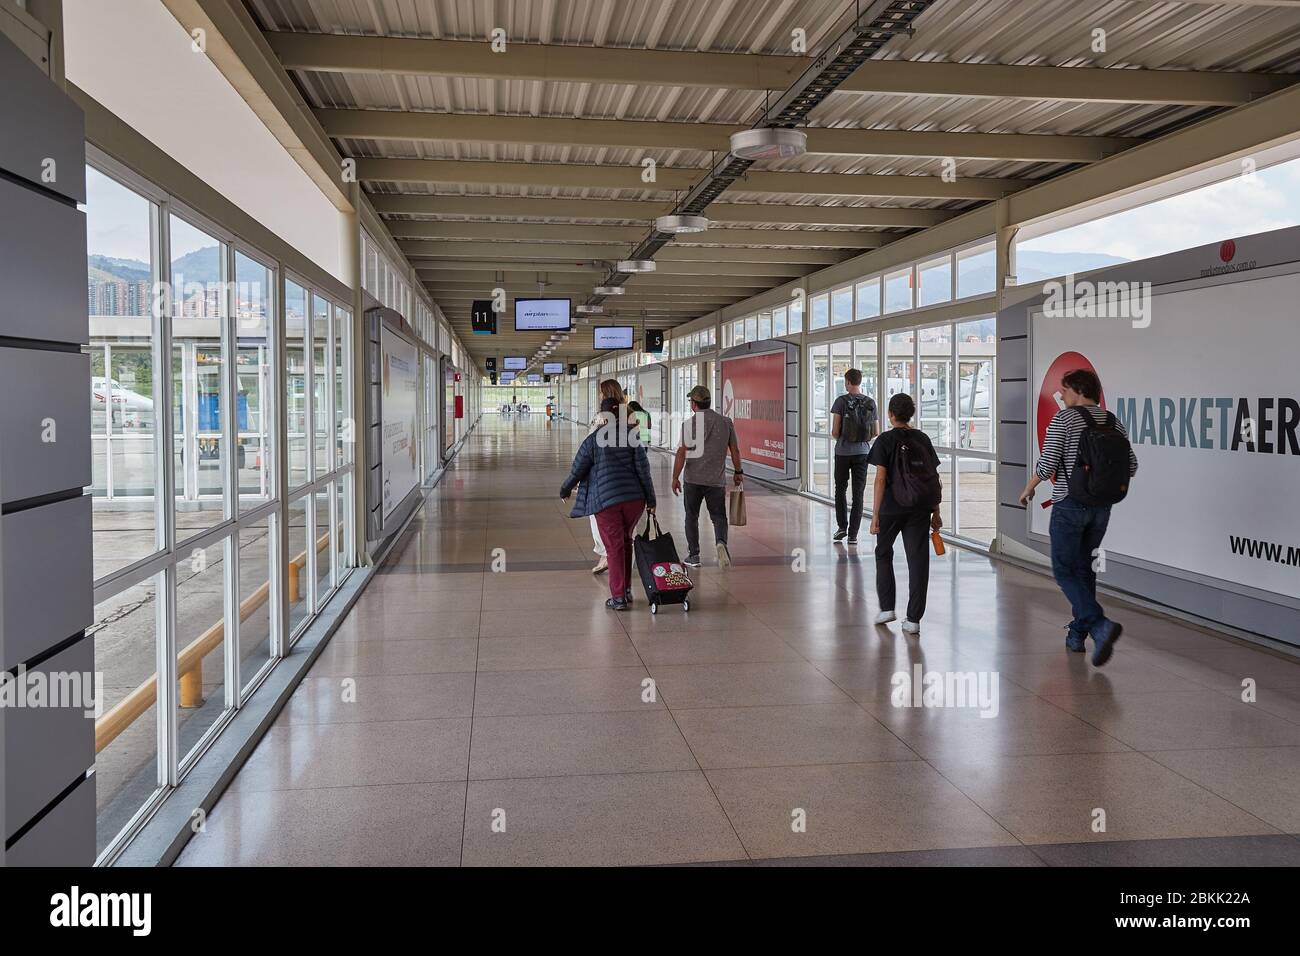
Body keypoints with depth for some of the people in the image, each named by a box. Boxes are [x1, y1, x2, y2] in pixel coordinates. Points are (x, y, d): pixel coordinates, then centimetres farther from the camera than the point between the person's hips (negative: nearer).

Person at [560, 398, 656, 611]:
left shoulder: (593, 439, 2)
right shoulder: (633, 437, 3)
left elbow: (577, 470, 5)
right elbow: (643, 470, 0)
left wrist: (565, 490, 23)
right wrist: (651, 500, 5)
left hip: (605, 500, -2)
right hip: (634, 497, 2)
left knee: (614, 548, 2)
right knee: (625, 542, 19)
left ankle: (618, 598, 1)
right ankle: (626, 589, 24)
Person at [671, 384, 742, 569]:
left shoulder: (689, 424, -7)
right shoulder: (726, 422, 2)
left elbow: (681, 453, -10)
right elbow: (735, 451, 6)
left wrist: (675, 478, -4)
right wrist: (738, 472, 18)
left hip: (693, 479, -1)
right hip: (717, 479, 2)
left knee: (692, 517, 13)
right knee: (718, 517, 8)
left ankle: (693, 555, 15)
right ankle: (721, 543, -20)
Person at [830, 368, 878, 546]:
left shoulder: (841, 401, -9)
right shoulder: (870, 403, 1)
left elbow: (835, 432, -11)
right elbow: (875, 432, 4)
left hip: (843, 451, -2)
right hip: (862, 452, 2)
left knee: (840, 489, 16)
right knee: (858, 493, 5)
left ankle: (842, 527, 14)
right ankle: (853, 535, 3)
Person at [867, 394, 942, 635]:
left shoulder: (886, 440, -6)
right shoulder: (923, 439, 7)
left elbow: (881, 479, -12)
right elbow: (935, 479, 6)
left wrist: (875, 515, -9)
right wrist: (936, 513, 13)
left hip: (891, 507, -3)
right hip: (920, 508, 3)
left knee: (883, 553, 18)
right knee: (918, 560, 5)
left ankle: (887, 607, 16)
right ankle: (913, 619, 5)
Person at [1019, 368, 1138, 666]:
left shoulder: (1064, 419, -11)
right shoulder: (1114, 423, 7)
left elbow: (1047, 464, -14)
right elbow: (1130, 466, 8)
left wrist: (1029, 489, 2)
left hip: (1070, 504, -6)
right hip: (1102, 507, 6)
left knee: (1065, 571, 0)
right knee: (1085, 568, 18)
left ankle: (1100, 625, -19)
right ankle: (1077, 635, 23)